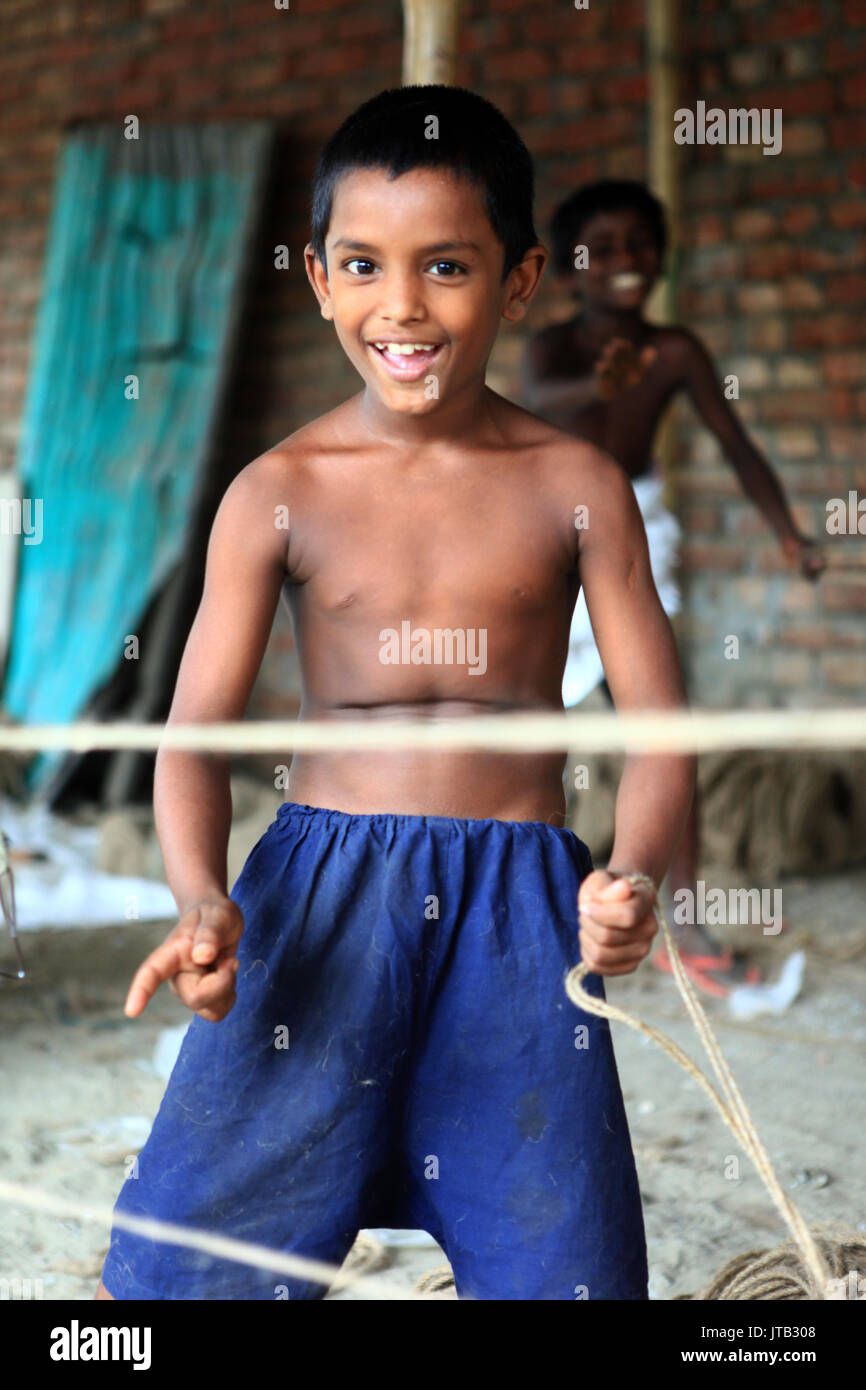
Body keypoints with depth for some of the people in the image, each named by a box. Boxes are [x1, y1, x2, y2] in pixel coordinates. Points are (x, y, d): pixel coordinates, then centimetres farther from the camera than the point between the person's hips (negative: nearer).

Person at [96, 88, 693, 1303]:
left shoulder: (576, 487, 2)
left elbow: (660, 733, 0)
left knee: (564, 1268, 1)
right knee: (174, 1265, -1)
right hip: (323, 885, 0)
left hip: (520, 898, 0)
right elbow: (196, 732, -1)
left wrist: (633, 878, -20)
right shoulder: (280, 493, 2)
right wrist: (204, 903, -20)